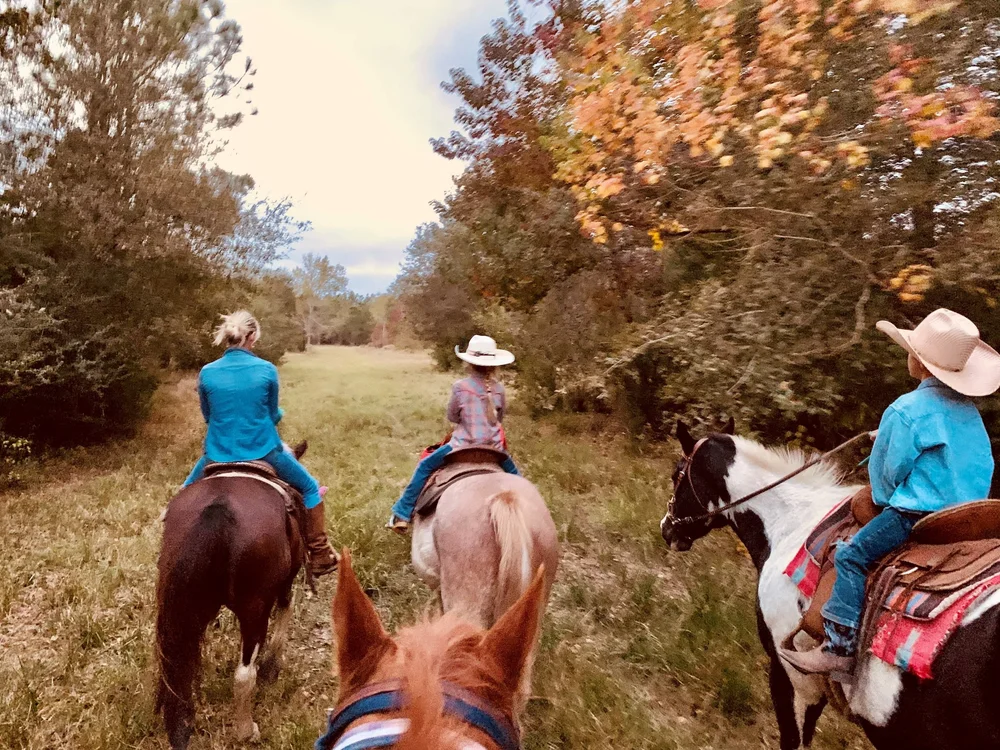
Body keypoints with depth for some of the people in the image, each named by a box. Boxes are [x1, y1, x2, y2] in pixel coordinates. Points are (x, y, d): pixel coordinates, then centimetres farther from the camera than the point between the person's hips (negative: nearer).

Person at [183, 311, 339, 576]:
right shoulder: (267, 370, -9)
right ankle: (320, 556, 21)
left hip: (219, 454, 2)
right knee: (310, 488, 19)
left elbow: (208, 416, 9)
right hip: (262, 451, -2)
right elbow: (273, 415, 3)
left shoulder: (207, 373, -5)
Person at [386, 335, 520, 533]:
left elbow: (452, 417, 2)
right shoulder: (499, 388, -1)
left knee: (425, 467, 15)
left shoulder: (460, 387, -11)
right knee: (512, 473, 32)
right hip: (494, 448, 3)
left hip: (464, 446, -3)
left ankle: (402, 515, 17)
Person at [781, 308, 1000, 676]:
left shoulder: (907, 410, -17)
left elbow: (889, 471, -10)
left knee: (851, 556, -5)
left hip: (919, 514, -9)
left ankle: (840, 648, -7)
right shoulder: (969, 410, 5)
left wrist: (886, 498, 12)